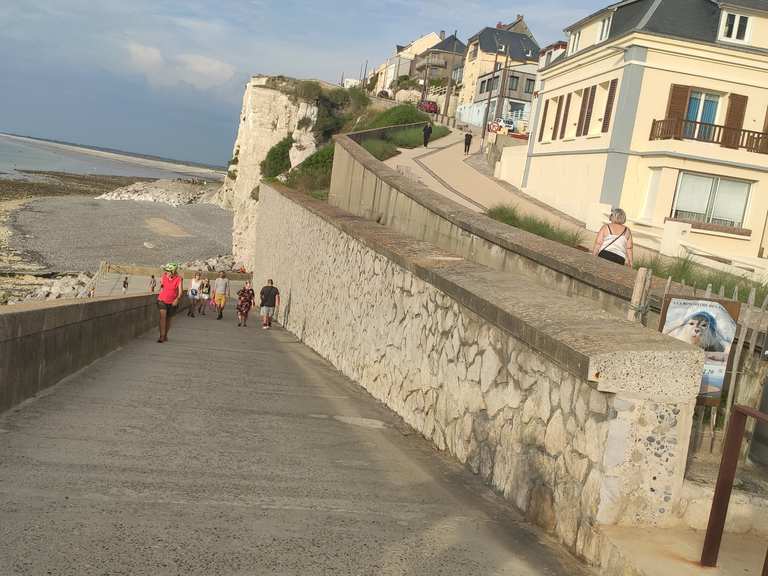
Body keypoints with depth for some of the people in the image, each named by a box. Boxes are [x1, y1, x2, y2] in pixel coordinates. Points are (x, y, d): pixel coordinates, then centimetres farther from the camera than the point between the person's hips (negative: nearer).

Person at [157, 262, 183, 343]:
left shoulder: (178, 279, -13)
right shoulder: (164, 276, -3)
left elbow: (180, 291, -17)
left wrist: (177, 299, -32)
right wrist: (159, 294, 21)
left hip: (172, 302, -1)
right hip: (162, 300, 1)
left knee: (168, 319, 12)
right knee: (163, 316, -17)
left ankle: (165, 335, 31)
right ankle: (162, 336, -21)